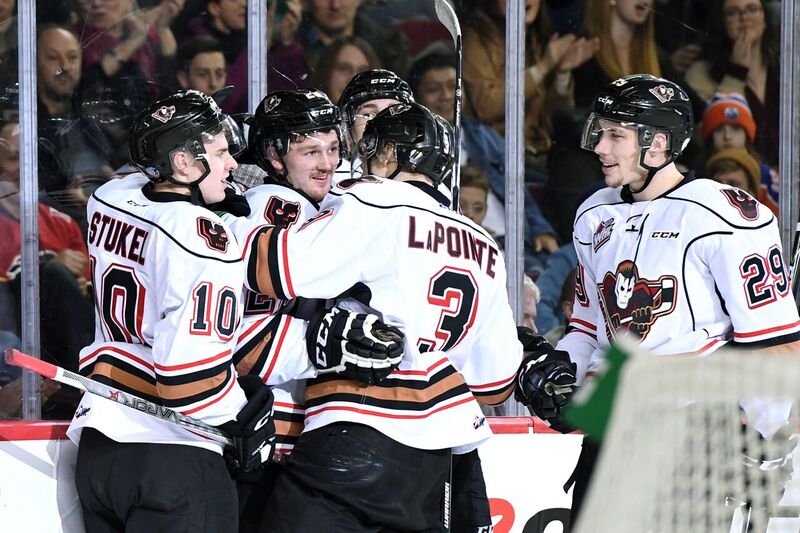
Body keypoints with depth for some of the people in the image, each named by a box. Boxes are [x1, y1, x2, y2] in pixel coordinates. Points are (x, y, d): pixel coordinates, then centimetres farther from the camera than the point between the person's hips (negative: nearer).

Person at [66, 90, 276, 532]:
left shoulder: (108, 201, 4)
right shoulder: (204, 242, -17)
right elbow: (195, 371, -22)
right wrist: (248, 417, -5)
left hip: (96, 446, 8)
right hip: (173, 461, -7)